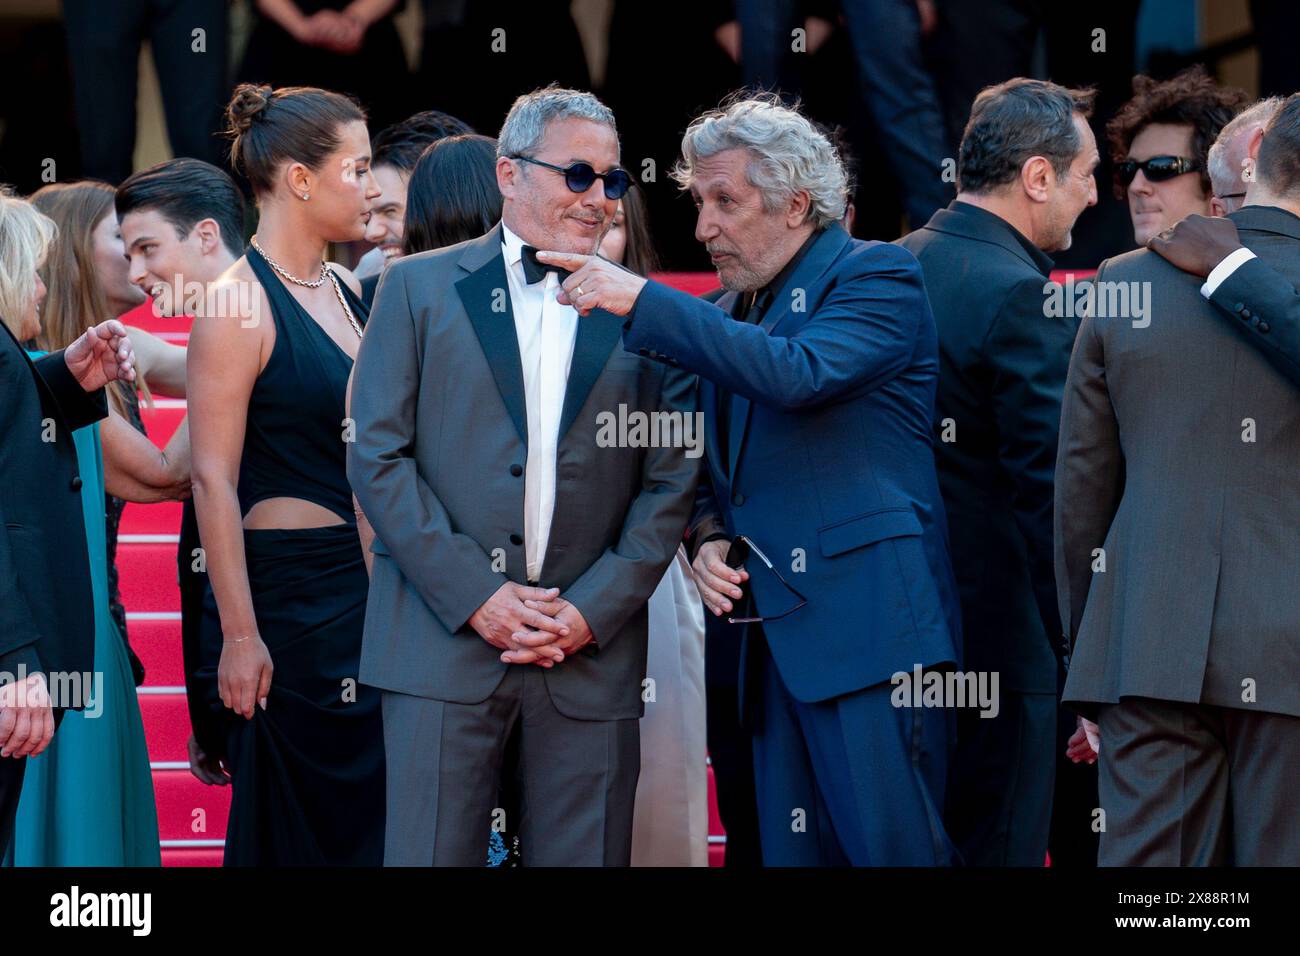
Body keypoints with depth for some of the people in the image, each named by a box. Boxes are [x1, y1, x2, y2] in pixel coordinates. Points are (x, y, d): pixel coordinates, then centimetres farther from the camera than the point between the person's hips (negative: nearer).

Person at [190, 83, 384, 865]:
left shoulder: (348, 292, 11)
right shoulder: (240, 302, -12)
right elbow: (214, 481, -15)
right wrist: (239, 636, -18)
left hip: (366, 587, 8)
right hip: (286, 587, -8)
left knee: (371, 813, 8)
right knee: (296, 829, -1)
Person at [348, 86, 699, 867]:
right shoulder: (419, 288, 7)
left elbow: (670, 482, 7)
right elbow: (378, 457, 1)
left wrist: (594, 609, -5)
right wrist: (476, 596, -8)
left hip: (591, 648, 1)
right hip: (445, 636, -1)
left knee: (585, 855, 1)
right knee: (431, 855, -4)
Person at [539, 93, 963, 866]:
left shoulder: (877, 278, -3)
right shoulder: (730, 314, 19)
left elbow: (797, 374, -22)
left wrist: (642, 301, -21)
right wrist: (709, 539, 4)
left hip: (870, 627, -8)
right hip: (778, 631, 8)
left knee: (893, 848, -11)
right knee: (791, 852, 6)